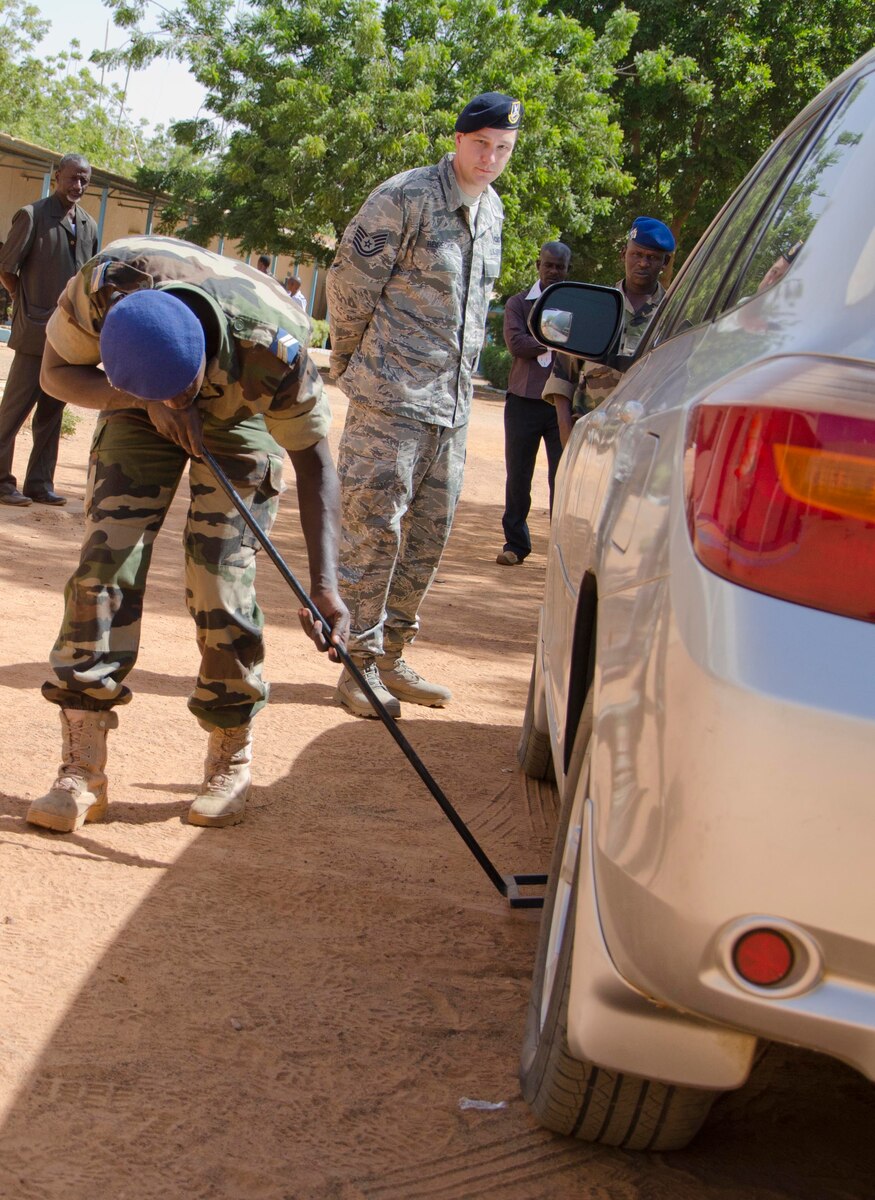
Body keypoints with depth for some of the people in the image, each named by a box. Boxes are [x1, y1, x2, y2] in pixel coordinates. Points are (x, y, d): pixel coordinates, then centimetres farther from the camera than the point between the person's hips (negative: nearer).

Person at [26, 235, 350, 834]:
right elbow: (58, 372, -15)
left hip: (239, 422, -2)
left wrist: (324, 585, -36)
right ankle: (82, 771, -5)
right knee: (104, 562, -10)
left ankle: (231, 763, 7)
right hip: (136, 415, 2)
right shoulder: (100, 288, -36)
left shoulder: (275, 347, -40)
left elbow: (314, 463, -27)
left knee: (220, 583, -12)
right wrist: (147, 400, -34)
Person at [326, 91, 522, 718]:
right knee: (375, 528, -5)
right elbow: (350, 283, -6)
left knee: (429, 535, 10)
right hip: (392, 399, -7)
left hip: (453, 402, 7)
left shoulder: (492, 210, 14)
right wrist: (351, 362, 4)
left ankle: (392, 656, 21)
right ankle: (359, 665, 3)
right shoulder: (405, 196, -9)